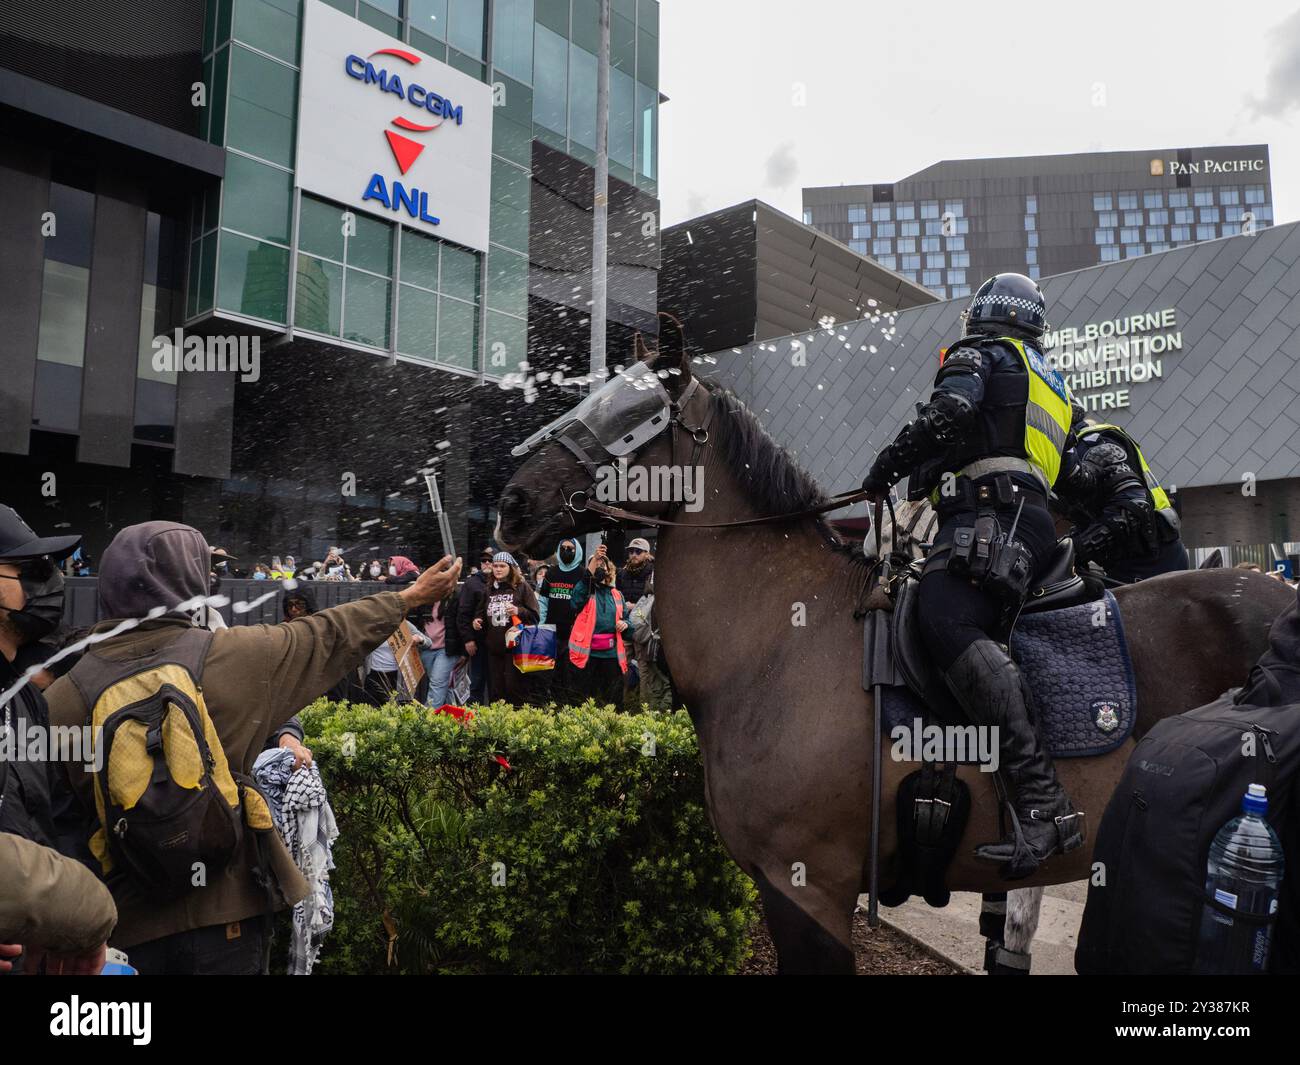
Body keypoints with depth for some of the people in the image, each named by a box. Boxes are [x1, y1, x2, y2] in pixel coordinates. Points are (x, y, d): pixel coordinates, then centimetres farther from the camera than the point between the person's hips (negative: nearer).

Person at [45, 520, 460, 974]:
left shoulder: (61, 698, -10)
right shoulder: (231, 654, -11)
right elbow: (328, 637, 4)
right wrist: (412, 596, 18)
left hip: (125, 920, 2)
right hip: (225, 908, -1)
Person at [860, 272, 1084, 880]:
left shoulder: (978, 352, 10)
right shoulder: (1048, 382, 36)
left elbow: (948, 412, -11)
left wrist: (886, 467, -3)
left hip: (988, 511, -10)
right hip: (1032, 520, 10)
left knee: (948, 622, -30)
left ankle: (1042, 802, -42)